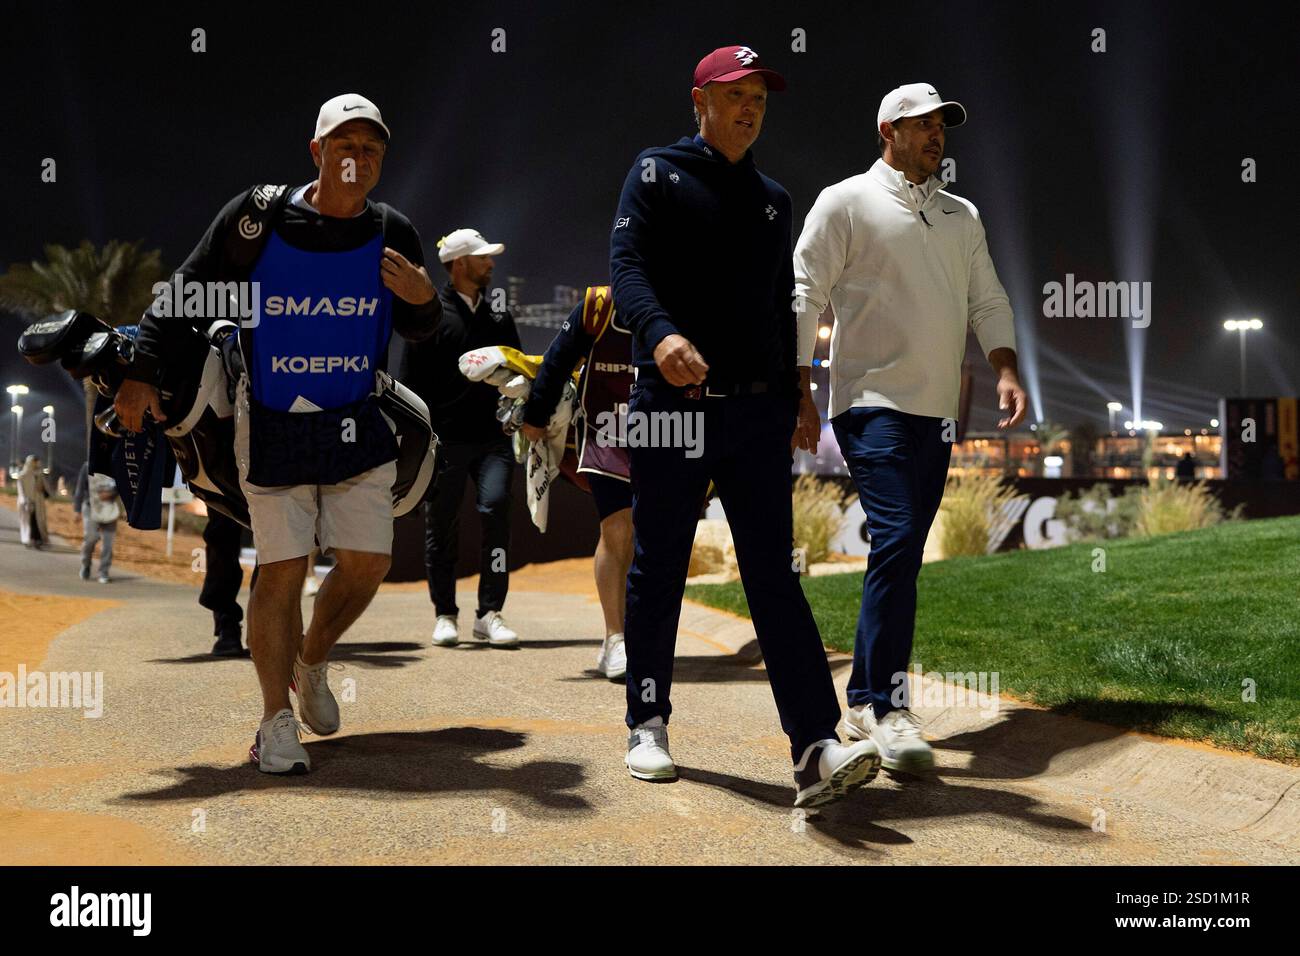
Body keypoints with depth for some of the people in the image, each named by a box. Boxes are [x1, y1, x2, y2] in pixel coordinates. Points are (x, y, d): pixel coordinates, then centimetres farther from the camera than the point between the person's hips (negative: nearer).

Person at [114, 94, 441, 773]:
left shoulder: (391, 233, 1)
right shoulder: (258, 216, -9)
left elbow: (417, 331, 10)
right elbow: (185, 292, -1)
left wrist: (424, 301, -13)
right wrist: (141, 374, -7)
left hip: (357, 423, 3)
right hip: (272, 425, -3)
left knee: (369, 560, 0)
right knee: (282, 567, -5)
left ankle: (310, 663, 28)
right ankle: (276, 720, 6)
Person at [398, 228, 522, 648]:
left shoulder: (498, 314, 16)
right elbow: (412, 380, -1)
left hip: (493, 437, 3)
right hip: (446, 439, -3)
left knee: (495, 510, -12)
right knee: (441, 526, 4)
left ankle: (489, 614, -8)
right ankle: (445, 615, 16)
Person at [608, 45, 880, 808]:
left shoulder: (772, 199, 19)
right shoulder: (658, 173, 3)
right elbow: (627, 266, -12)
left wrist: (792, 398, 17)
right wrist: (660, 333, -32)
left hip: (758, 409, 4)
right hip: (672, 400, -3)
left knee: (776, 575, -4)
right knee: (658, 570, 6)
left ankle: (817, 750, -12)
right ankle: (649, 724, 22)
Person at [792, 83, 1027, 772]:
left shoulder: (962, 216, 19)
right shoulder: (847, 202, 1)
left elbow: (987, 300, 21)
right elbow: (804, 294, -3)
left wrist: (1006, 371, 4)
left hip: (936, 410, 7)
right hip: (873, 403, -7)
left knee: (902, 555, 8)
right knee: (895, 540, -19)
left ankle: (864, 699, 16)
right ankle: (886, 705, -17)